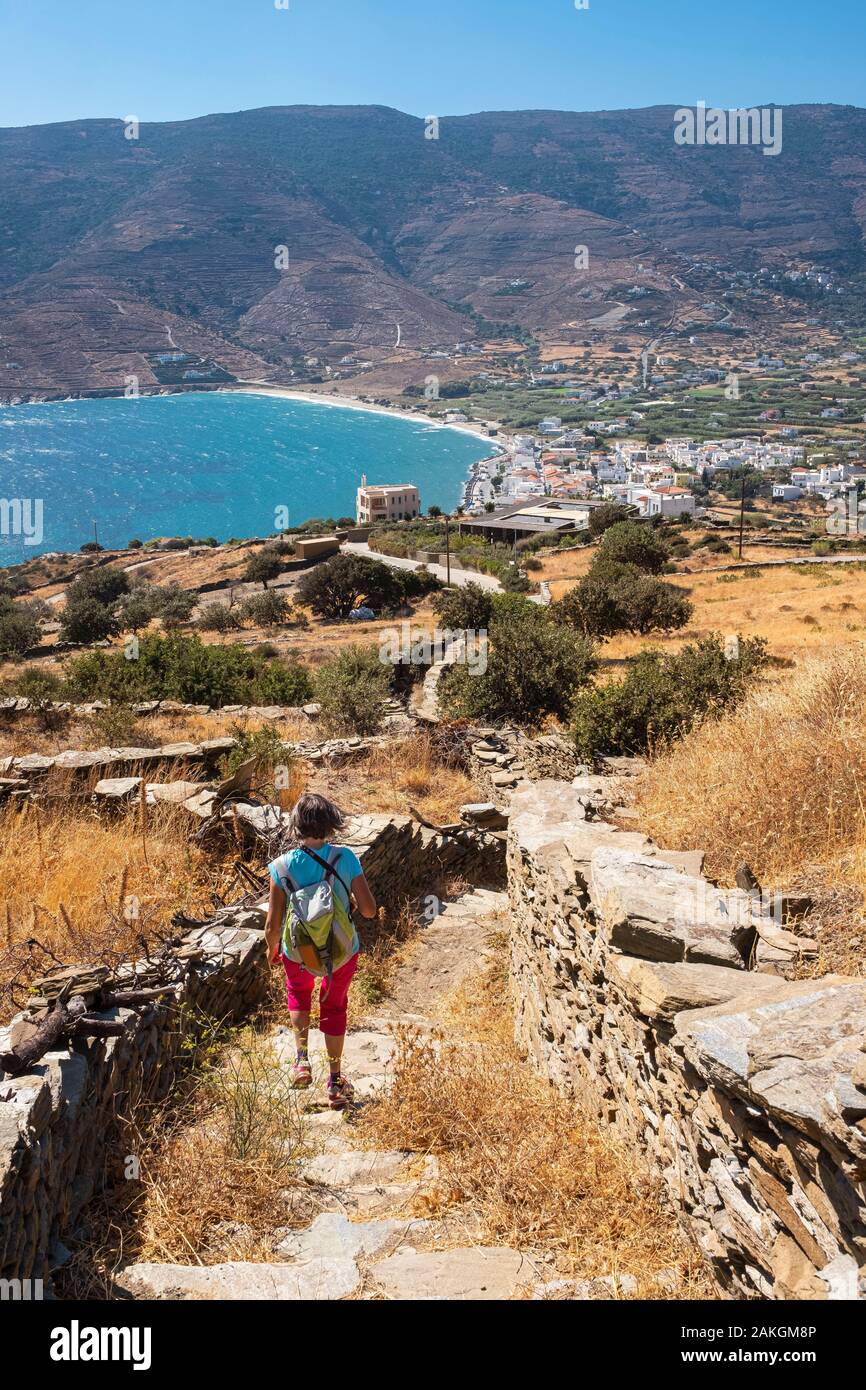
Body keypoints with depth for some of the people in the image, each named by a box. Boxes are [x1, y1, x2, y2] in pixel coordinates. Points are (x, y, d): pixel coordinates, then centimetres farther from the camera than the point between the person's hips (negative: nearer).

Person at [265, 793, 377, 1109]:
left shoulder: (282, 867, -20)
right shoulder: (345, 858, -21)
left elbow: (273, 925, -14)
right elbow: (369, 909, -17)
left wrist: (272, 949, 7)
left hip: (298, 953, 0)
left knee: (298, 994, 34)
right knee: (334, 1007, 26)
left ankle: (302, 1058, 24)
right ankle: (335, 1081, 34)